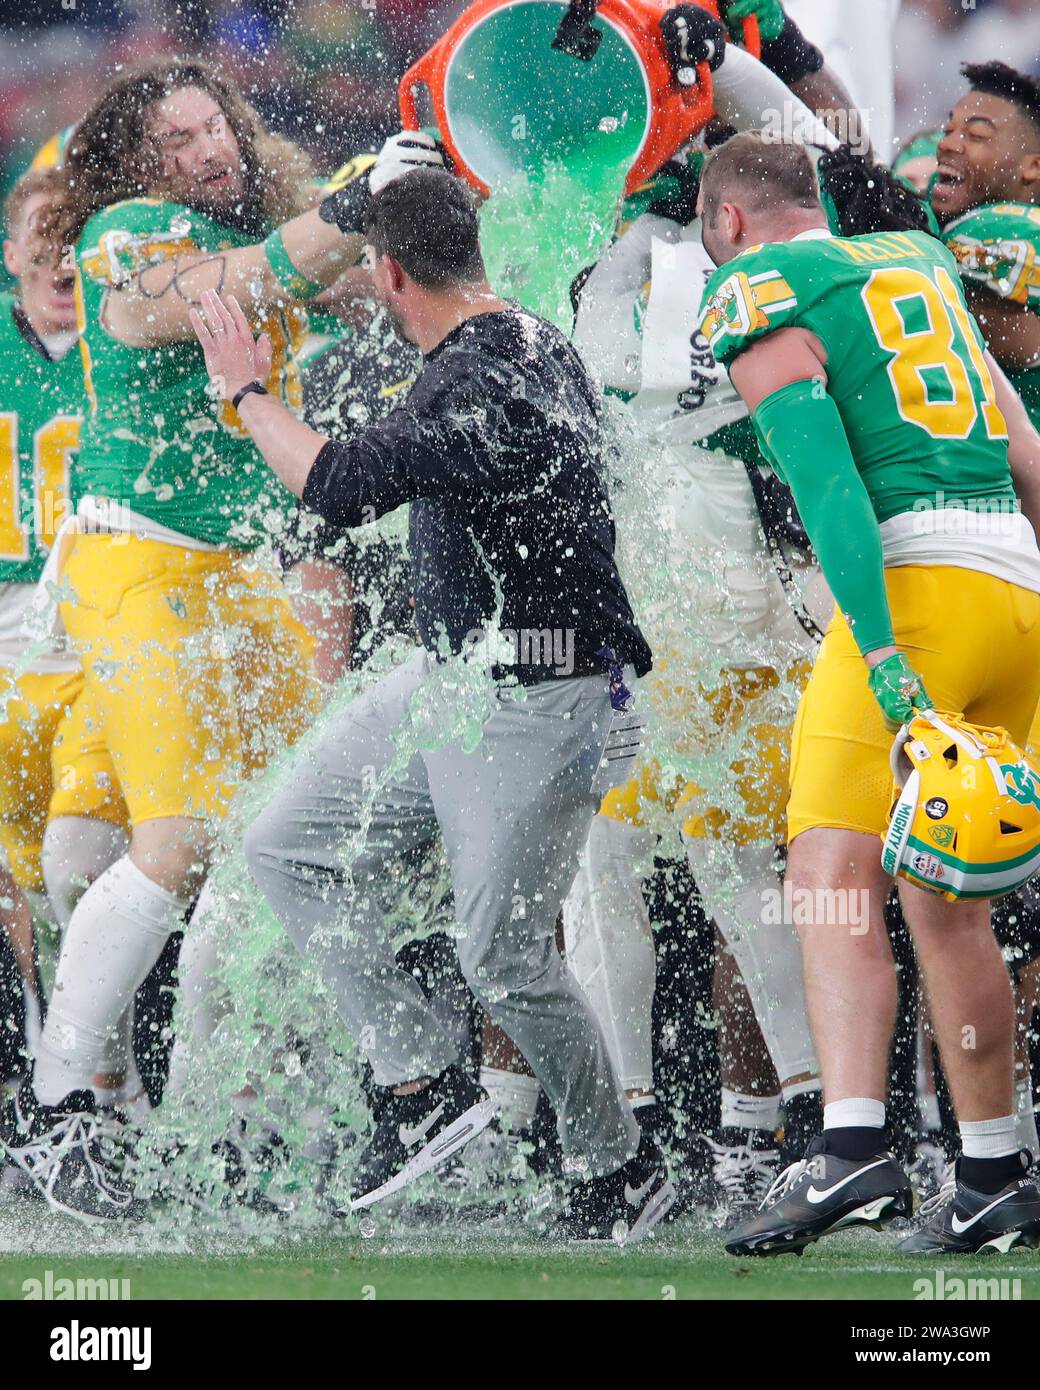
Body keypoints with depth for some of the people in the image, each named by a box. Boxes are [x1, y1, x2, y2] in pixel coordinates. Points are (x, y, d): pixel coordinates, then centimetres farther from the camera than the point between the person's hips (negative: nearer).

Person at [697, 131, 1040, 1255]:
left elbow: (827, 483, -12)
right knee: (941, 895, 14)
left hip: (917, 576, -7)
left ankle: (852, 1146, -31)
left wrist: (880, 655, -19)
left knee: (834, 868, -14)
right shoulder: (916, 265, 24)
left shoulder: (759, 300, 1)